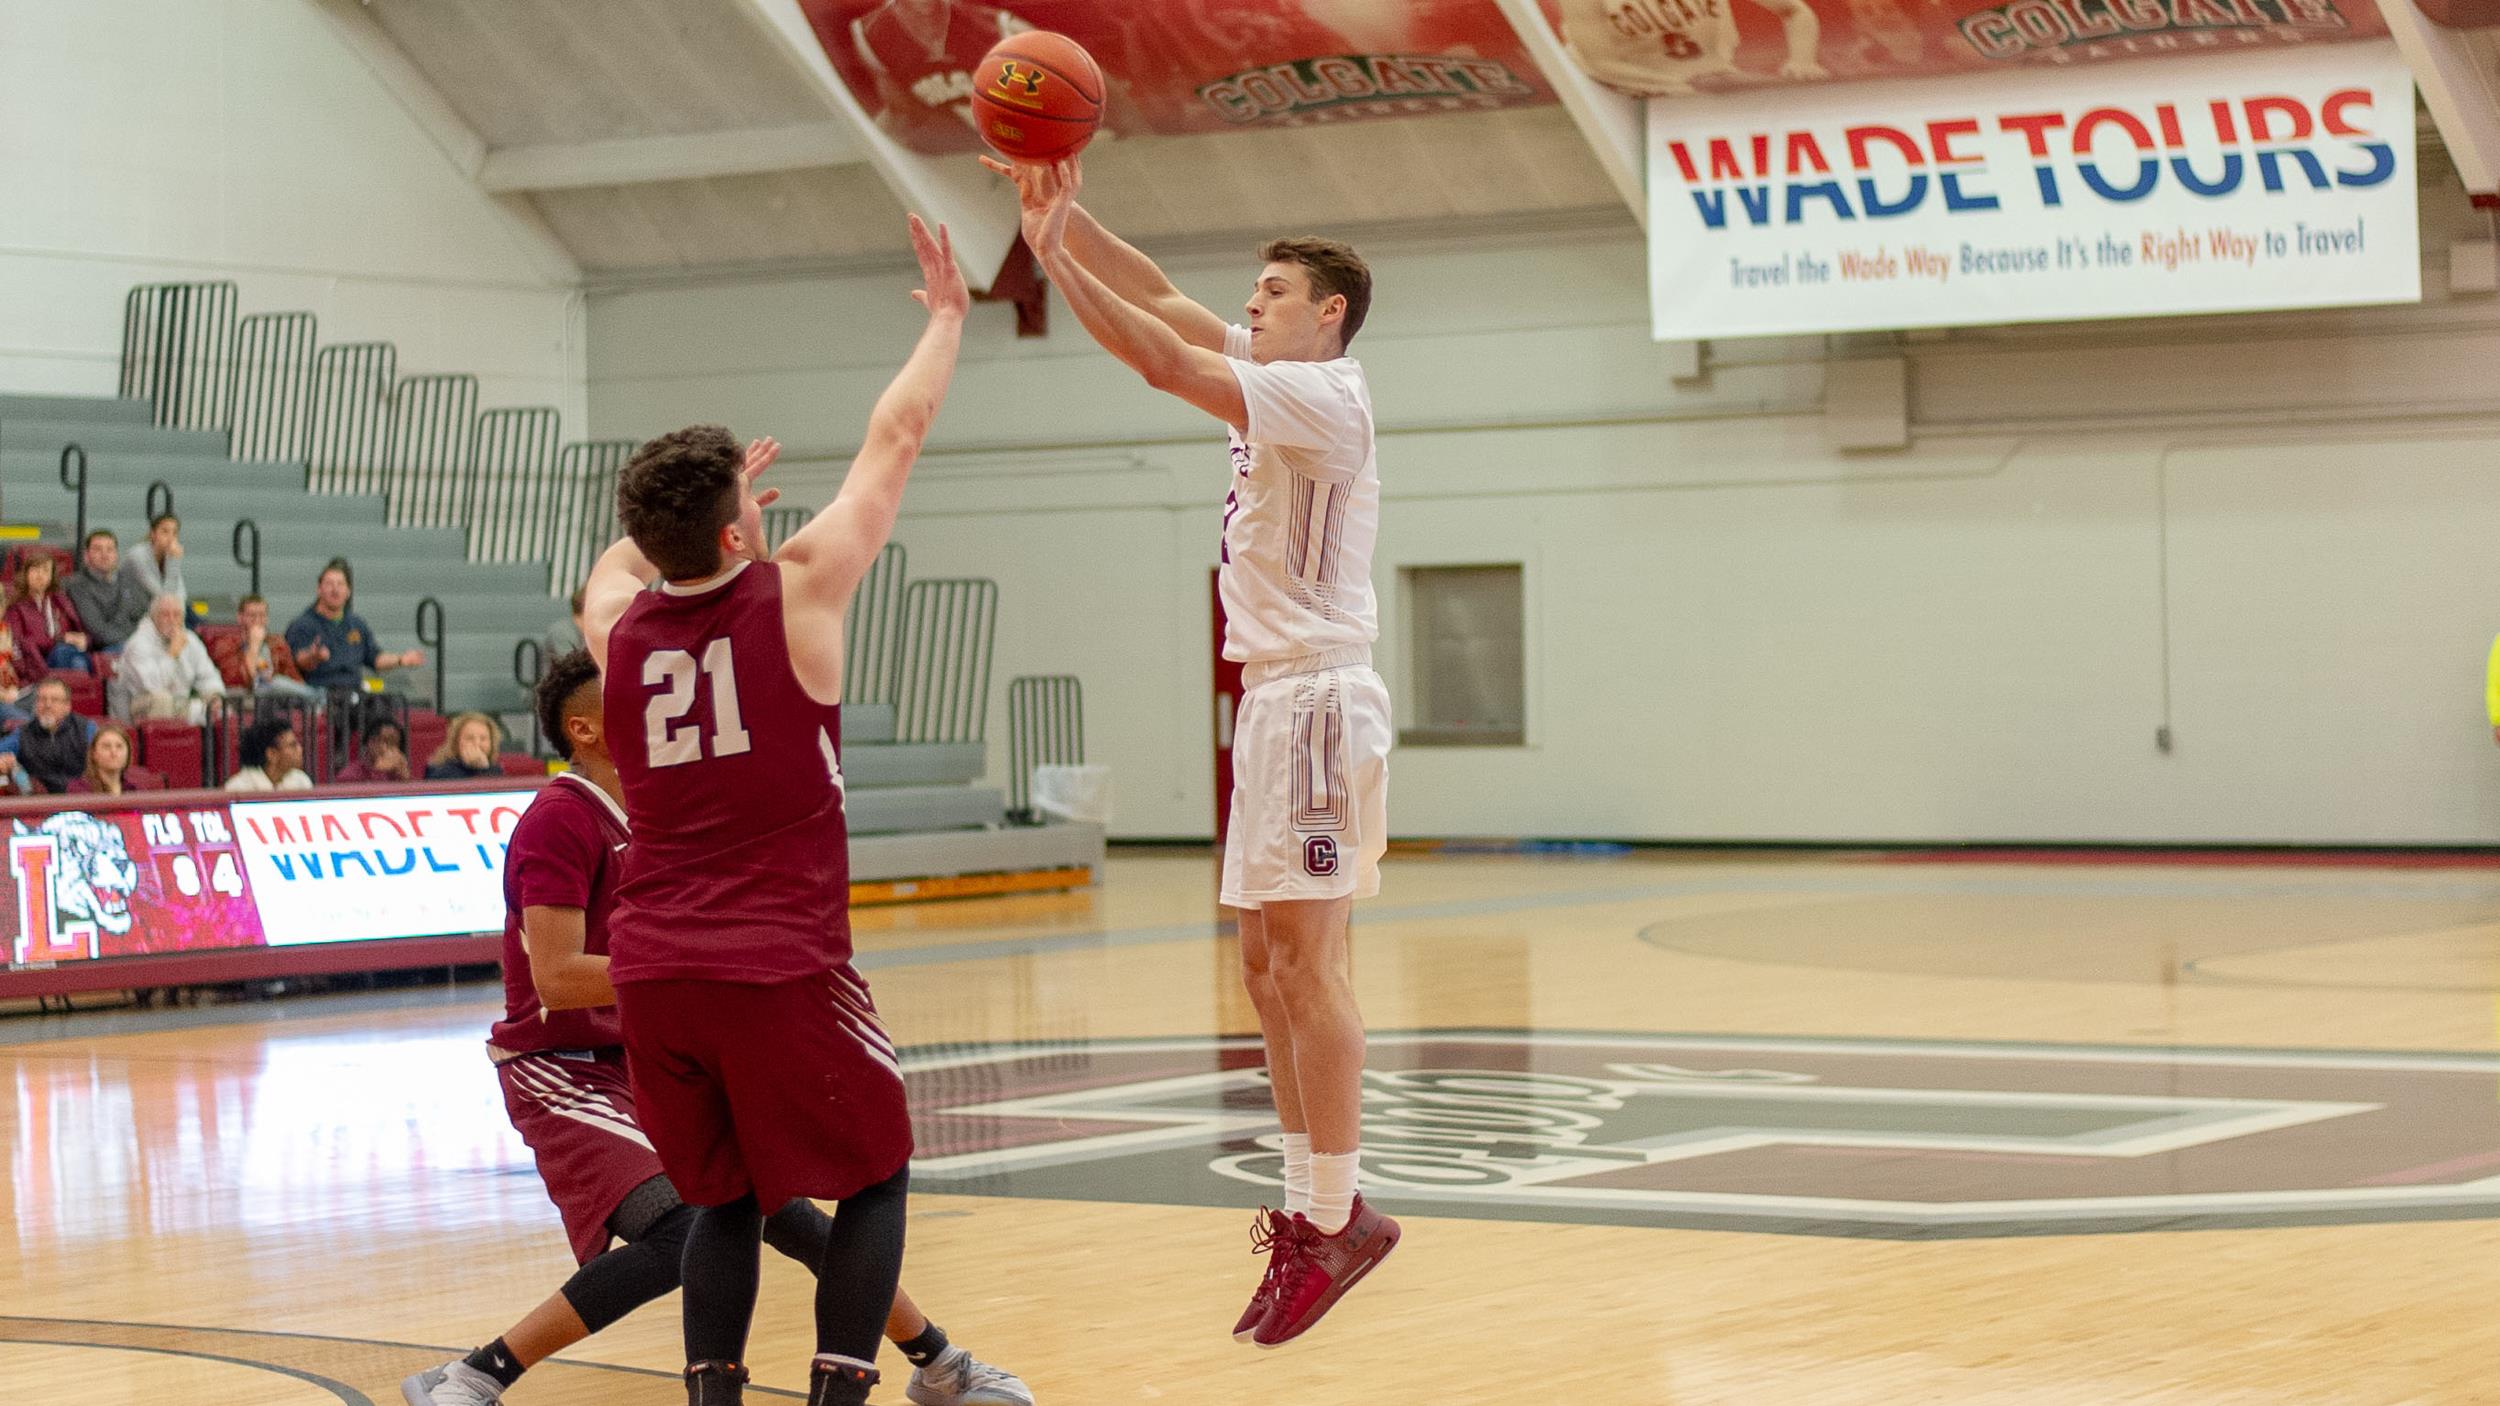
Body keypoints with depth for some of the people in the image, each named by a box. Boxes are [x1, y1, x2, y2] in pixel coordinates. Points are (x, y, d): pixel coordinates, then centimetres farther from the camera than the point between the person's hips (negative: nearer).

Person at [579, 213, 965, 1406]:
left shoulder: (614, 622, 5)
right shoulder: (795, 592, -5)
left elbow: (628, 552, 33)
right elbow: (894, 441, 6)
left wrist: (705, 501, 44)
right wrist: (946, 318, 18)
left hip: (653, 972, 4)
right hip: (782, 967, -4)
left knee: (726, 1196, 19)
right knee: (872, 1178, 12)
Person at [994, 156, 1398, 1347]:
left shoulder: (1324, 396, -11)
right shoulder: (1276, 382, 16)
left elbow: (1163, 360, -21)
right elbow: (1164, 305, 17)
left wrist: (1054, 254, -18)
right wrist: (1067, 216, 6)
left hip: (1316, 699, -10)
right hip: (1274, 699, 10)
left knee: (1305, 958, -11)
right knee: (1269, 963, 10)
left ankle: (1335, 1217, -10)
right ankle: (1311, 1205, 13)